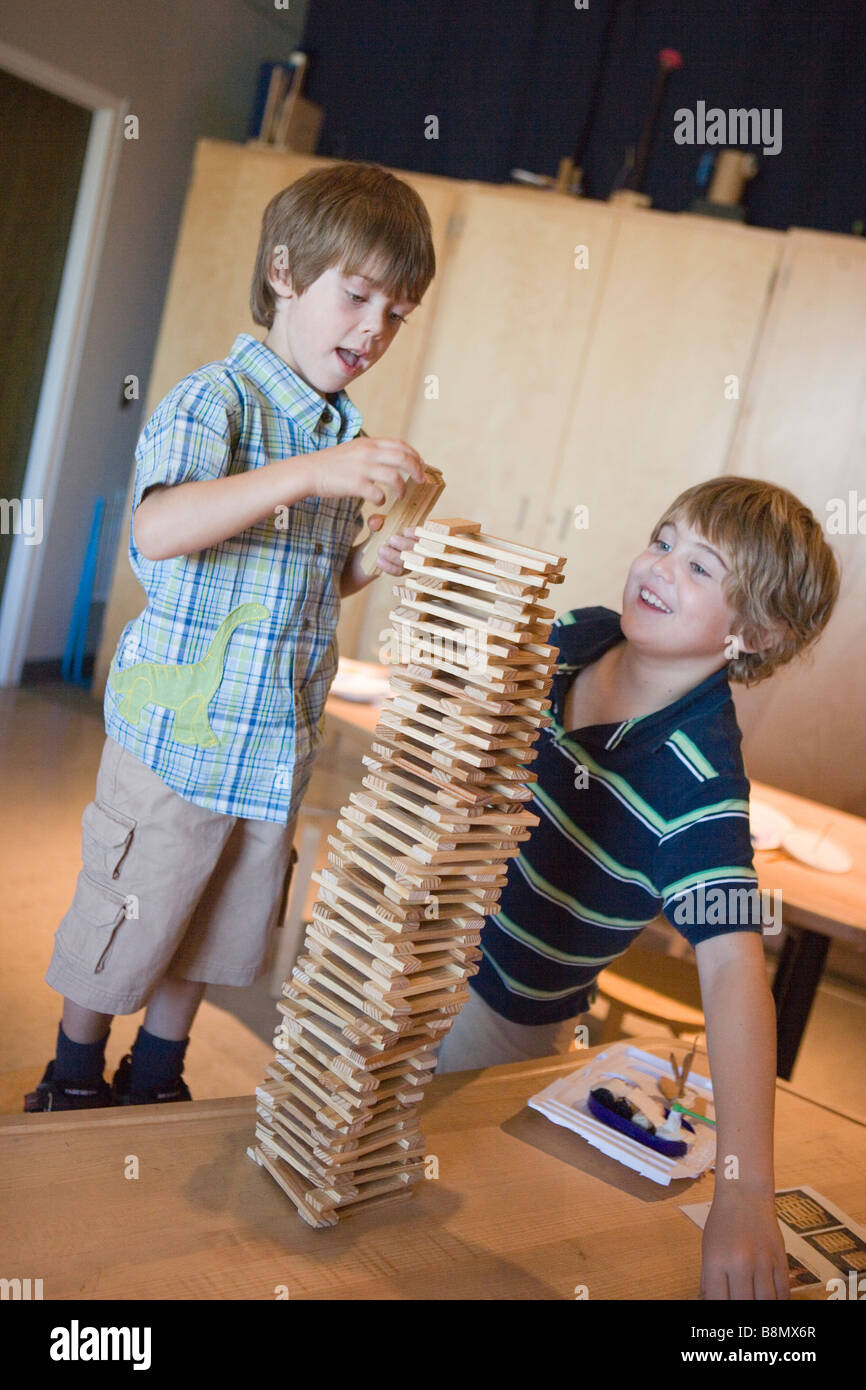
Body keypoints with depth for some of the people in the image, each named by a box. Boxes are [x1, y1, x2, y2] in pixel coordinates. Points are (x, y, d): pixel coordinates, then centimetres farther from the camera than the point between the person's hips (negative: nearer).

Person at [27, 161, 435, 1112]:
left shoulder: (346, 432, 9)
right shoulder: (217, 399, -13)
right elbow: (158, 529, -32)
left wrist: (376, 561, -1)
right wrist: (307, 474, -40)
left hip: (277, 747, 7)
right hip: (181, 737, -6)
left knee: (216, 933, 19)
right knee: (124, 926, 9)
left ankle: (155, 1084, 41)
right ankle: (73, 1086, 35)